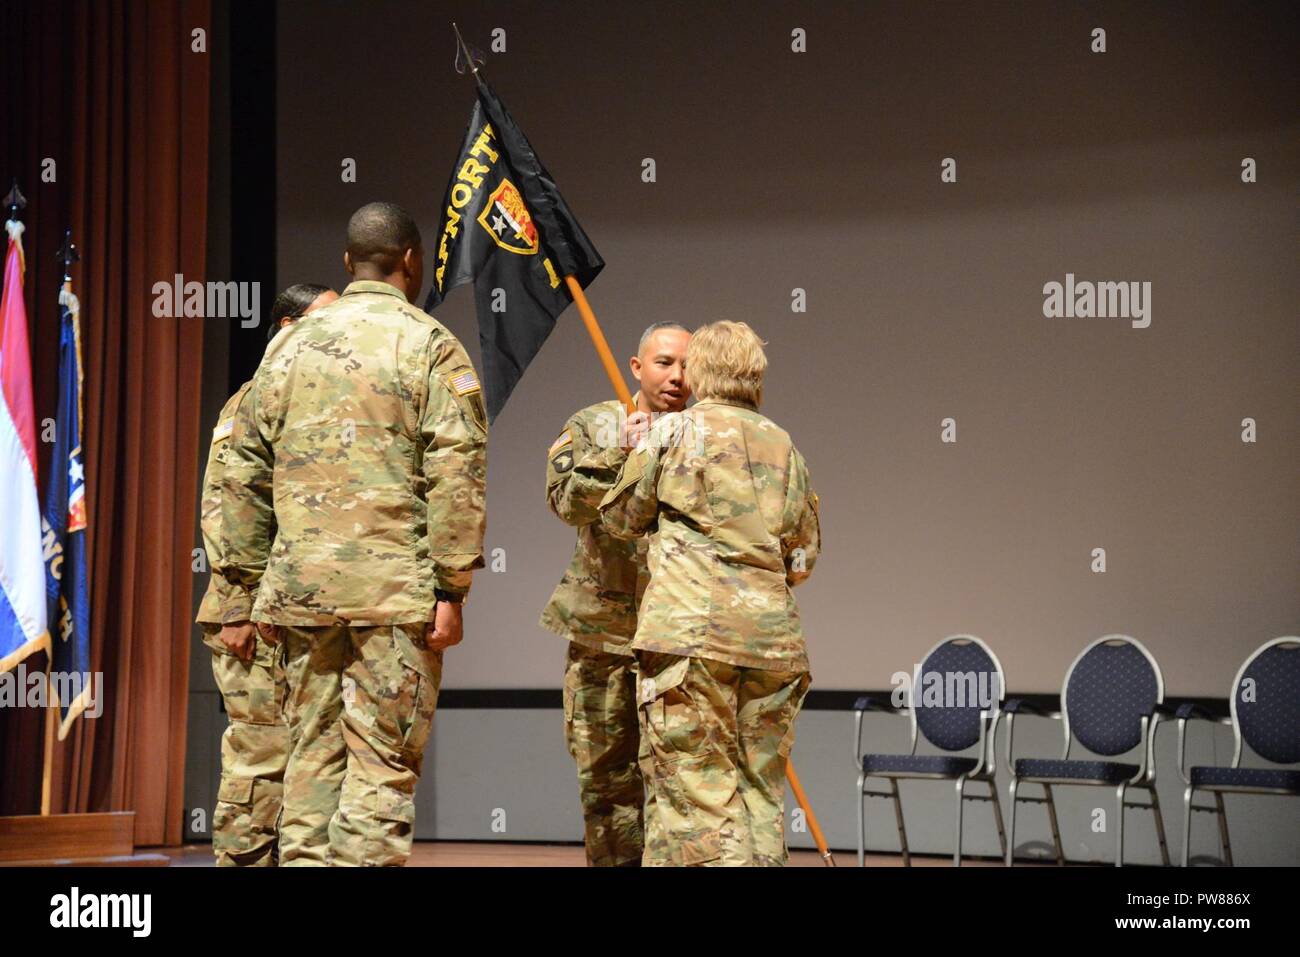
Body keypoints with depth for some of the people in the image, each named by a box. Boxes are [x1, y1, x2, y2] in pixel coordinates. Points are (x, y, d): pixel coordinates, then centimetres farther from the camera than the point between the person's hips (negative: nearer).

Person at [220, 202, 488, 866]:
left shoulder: (291, 345, 13)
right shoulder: (429, 345, -2)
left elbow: (246, 472, 13)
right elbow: (456, 475, -10)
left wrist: (255, 584, 17)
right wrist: (450, 589, -8)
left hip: (300, 582, 5)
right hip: (395, 587, -4)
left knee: (313, 753, 11)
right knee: (384, 762, -3)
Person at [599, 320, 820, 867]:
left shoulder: (675, 431, 3)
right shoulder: (782, 444, 15)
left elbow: (620, 517, 12)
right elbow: (803, 554, 18)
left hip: (691, 630, -4)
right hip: (773, 634, 5)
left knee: (699, 789, -5)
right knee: (761, 791, 9)